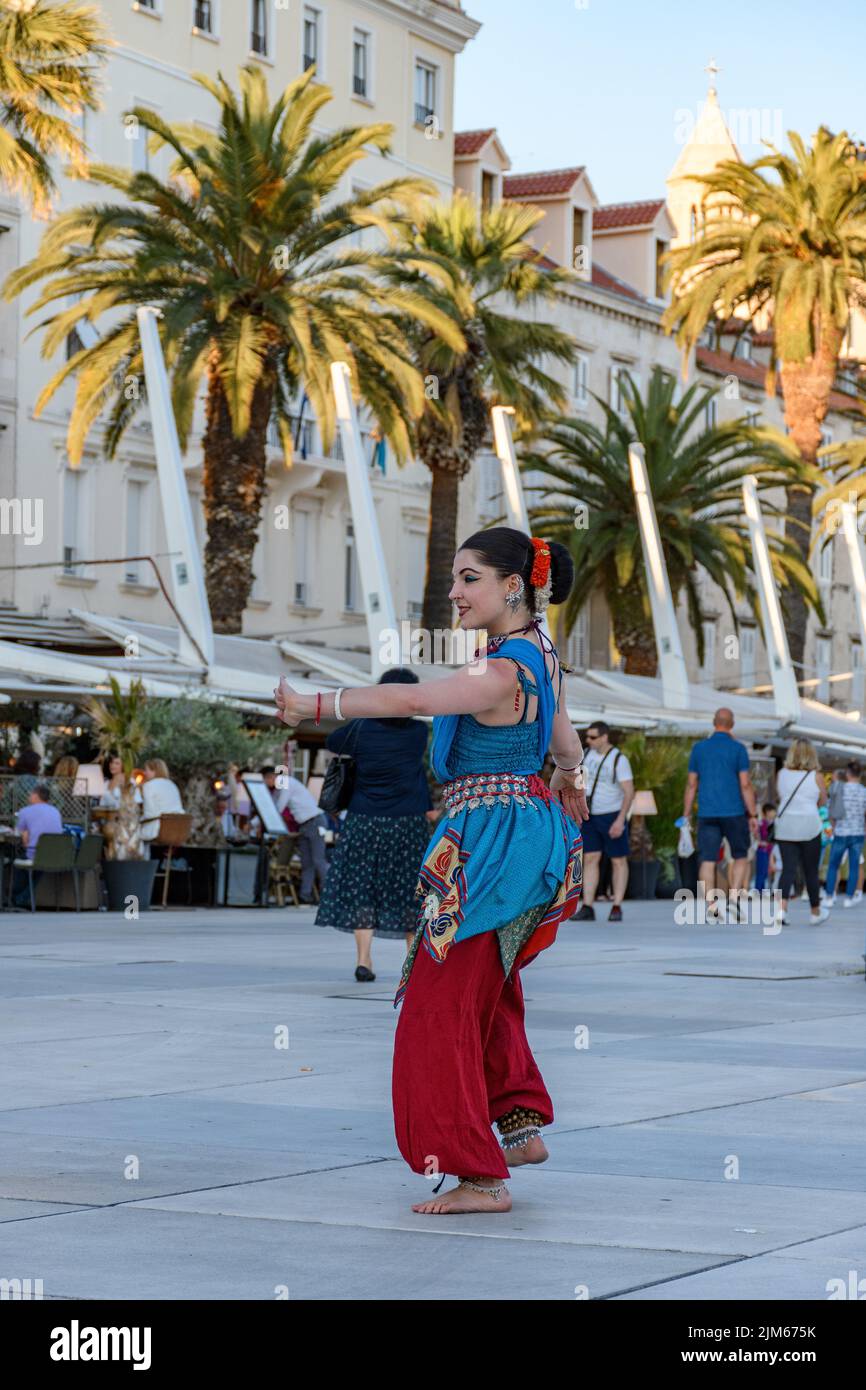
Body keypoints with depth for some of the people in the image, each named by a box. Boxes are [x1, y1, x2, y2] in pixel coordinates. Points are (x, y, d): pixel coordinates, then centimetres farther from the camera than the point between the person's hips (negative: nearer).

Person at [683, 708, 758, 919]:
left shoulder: (699, 748, 5)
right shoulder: (738, 748, -3)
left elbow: (691, 784, 7)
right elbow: (745, 784, -6)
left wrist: (686, 815, 13)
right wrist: (753, 815, 0)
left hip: (707, 813, 2)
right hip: (734, 812, -2)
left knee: (707, 860, 2)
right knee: (740, 857, 12)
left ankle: (711, 909, -4)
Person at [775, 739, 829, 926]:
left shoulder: (782, 774, 3)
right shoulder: (816, 776, -5)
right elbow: (822, 802, 4)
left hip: (785, 827, 2)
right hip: (809, 826, -2)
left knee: (788, 868, 1)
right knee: (811, 872, 10)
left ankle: (782, 908, -20)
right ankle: (816, 913, 24)